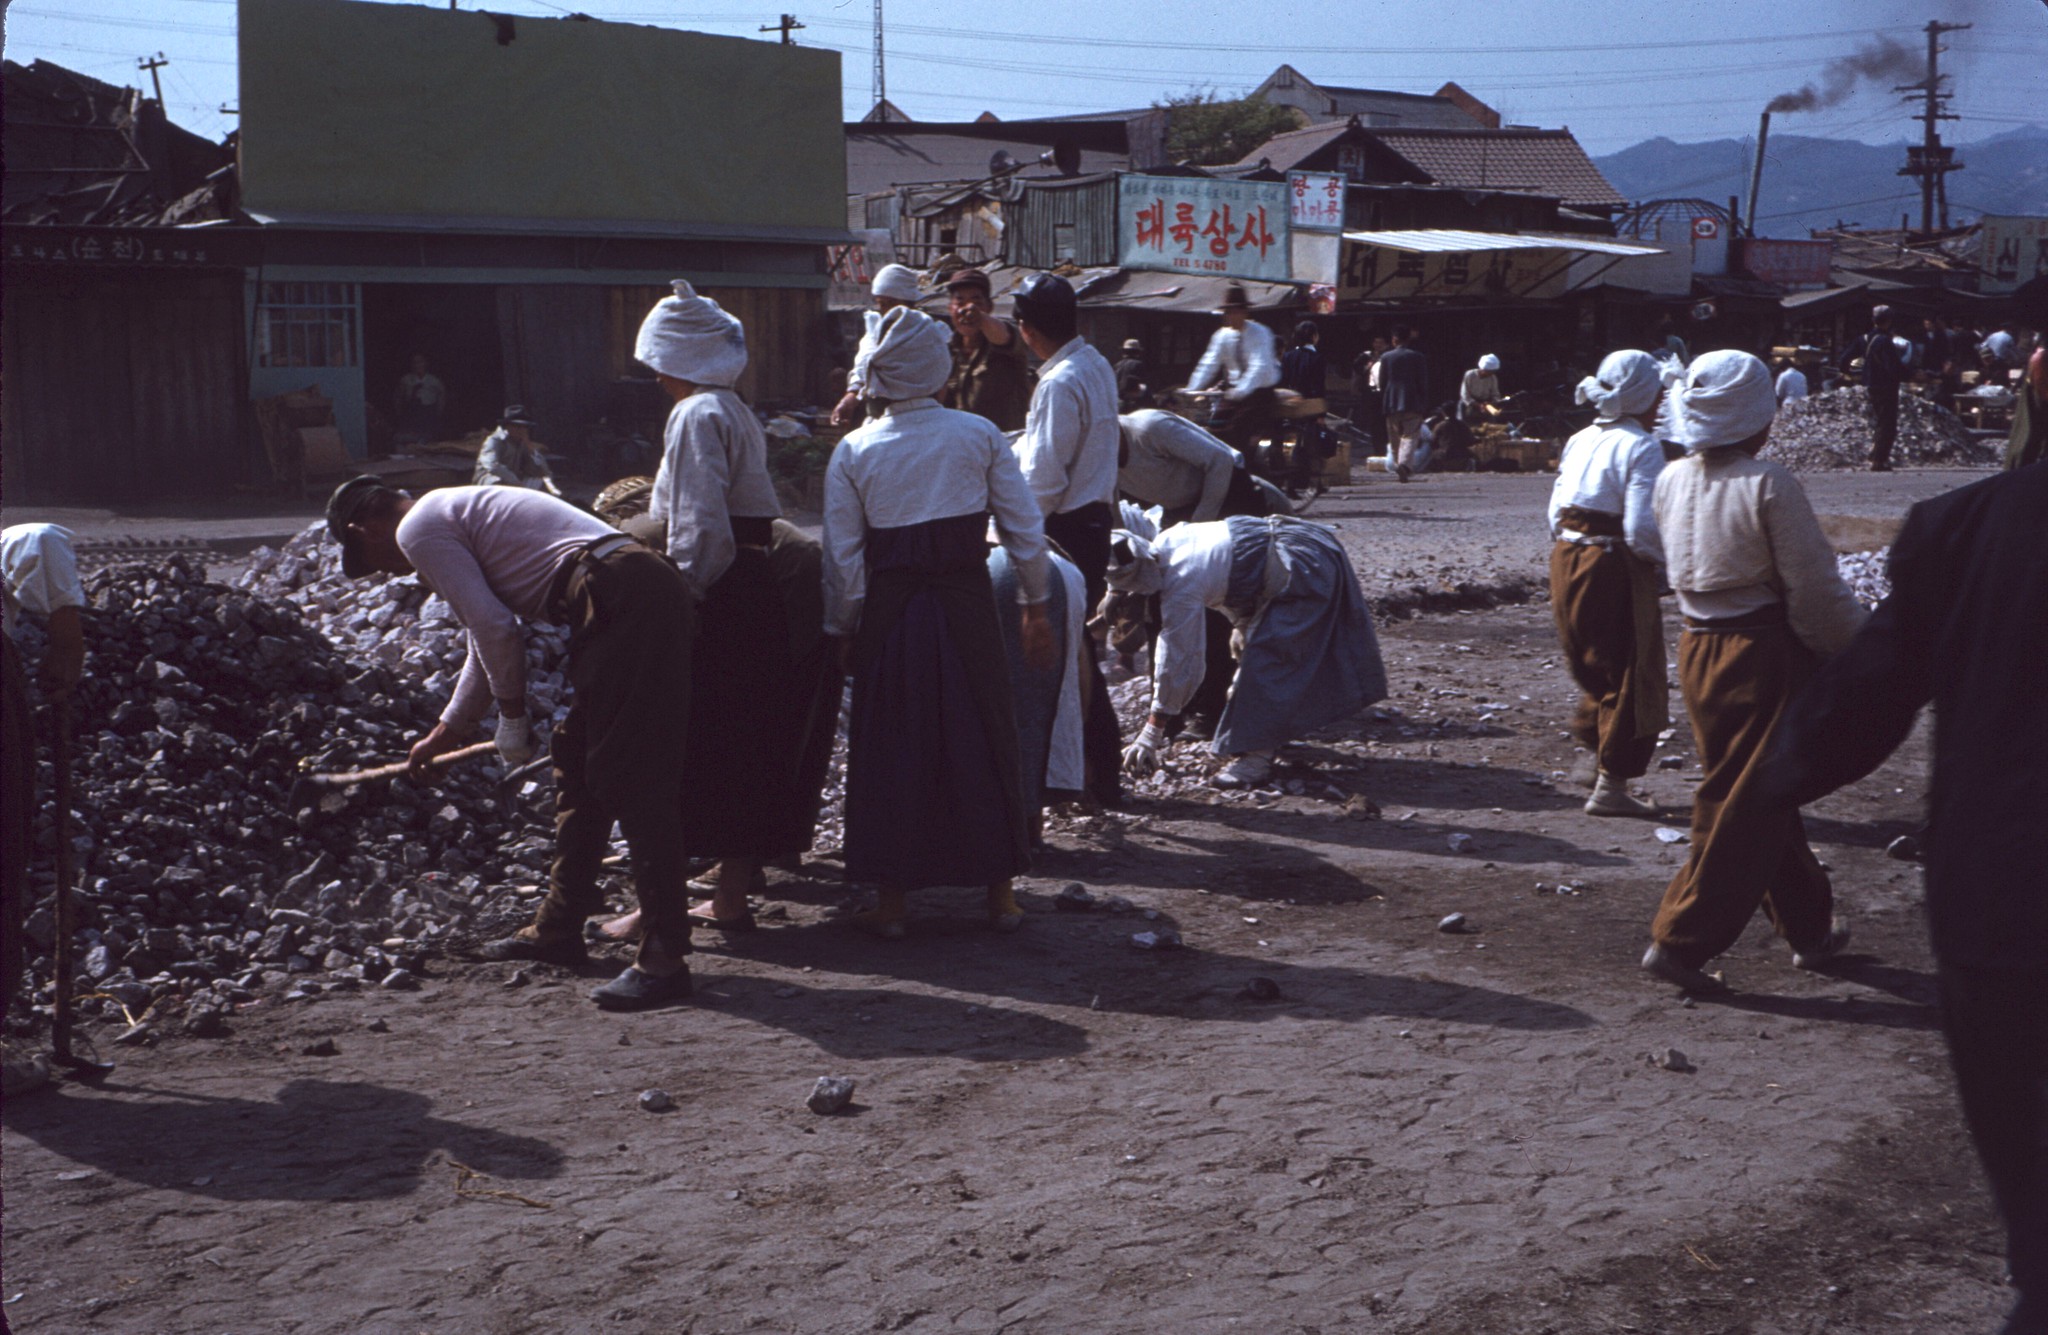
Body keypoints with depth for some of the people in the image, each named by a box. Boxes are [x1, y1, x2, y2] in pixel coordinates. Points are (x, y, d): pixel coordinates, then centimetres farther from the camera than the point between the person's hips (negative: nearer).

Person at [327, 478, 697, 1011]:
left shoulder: (417, 529, 1)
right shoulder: (458, 513, 31)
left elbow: (495, 628, -8)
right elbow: (487, 640, 41)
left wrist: (512, 716, 7)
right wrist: (446, 732, 52)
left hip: (619, 601, -10)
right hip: (651, 589, 10)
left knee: (630, 778, -9)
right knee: (576, 761, 18)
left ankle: (664, 958, -9)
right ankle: (558, 928, 27)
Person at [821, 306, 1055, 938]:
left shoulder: (854, 451, -4)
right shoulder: (980, 436, -3)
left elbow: (842, 556, -3)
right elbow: (1025, 529, -1)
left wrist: (844, 629, 8)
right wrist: (1035, 607, 9)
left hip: (890, 609, 0)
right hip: (968, 602, 1)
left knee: (892, 746, 9)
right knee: (981, 738, 11)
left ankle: (893, 901, 14)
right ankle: (999, 893, 19)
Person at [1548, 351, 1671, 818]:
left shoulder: (1580, 441, 9)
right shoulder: (1640, 447, -14)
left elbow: (1556, 513, 10)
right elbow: (1642, 529, -21)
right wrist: (1667, 563, -4)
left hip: (1566, 563, 7)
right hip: (1615, 570, -7)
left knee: (1597, 668, 24)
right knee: (1632, 678, 5)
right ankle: (1612, 785, 10)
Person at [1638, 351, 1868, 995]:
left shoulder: (1671, 480, 2)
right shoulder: (1768, 484, -17)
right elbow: (1815, 587, -14)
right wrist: (1858, 645, 1)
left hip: (1697, 648, 7)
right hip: (1763, 652, -7)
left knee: (1754, 796, 17)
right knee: (1748, 804, 1)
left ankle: (1810, 927, 31)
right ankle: (1680, 939, 1)